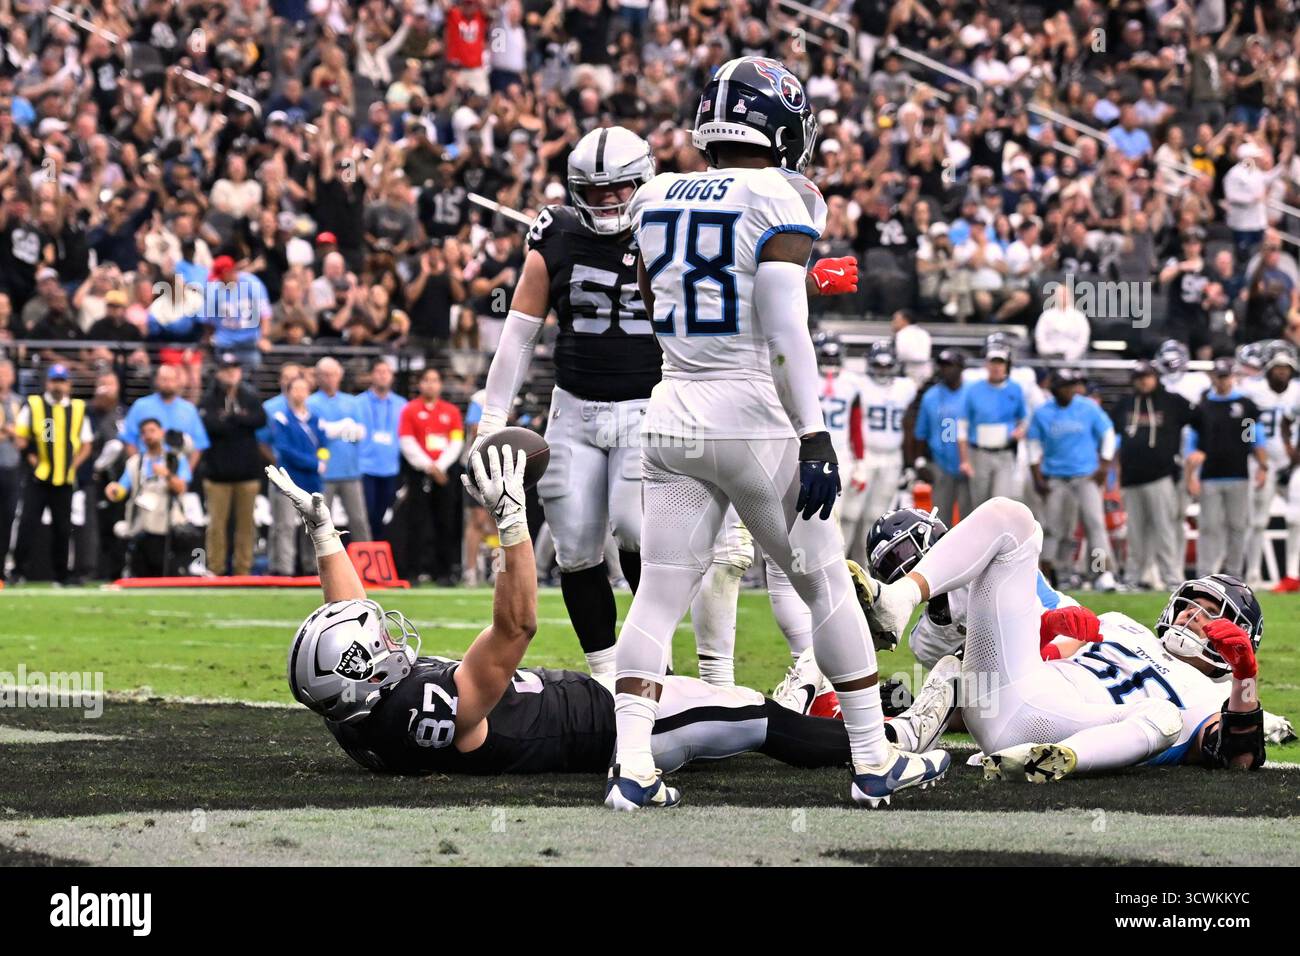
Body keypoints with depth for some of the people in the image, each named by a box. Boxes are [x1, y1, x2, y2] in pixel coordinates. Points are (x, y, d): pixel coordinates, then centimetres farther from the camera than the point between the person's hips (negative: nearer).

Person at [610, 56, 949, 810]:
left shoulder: (659, 200, 9)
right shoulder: (778, 201, -9)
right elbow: (785, 333, -16)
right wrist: (814, 438, -16)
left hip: (673, 417, 5)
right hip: (754, 420, -5)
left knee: (660, 596, 3)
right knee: (828, 584, 9)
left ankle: (633, 767, -10)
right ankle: (874, 761, 15)